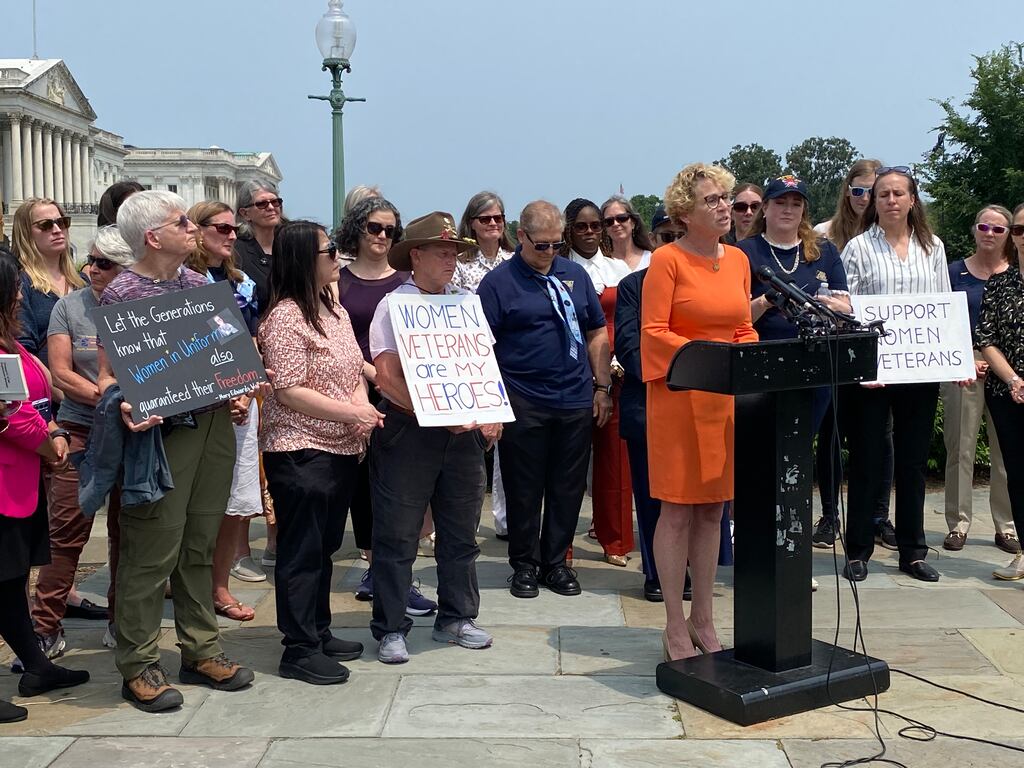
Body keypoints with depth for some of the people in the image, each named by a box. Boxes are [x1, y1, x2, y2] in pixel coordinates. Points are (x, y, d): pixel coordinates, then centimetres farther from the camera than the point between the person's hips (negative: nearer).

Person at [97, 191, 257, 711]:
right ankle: (138, 666, 8)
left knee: (201, 543, 13)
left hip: (213, 423, 6)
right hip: (161, 432, -6)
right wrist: (124, 407, -29)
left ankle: (201, 652, 23)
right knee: (152, 550, -3)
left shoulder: (199, 284, 12)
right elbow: (107, 374, -9)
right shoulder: (121, 294, -7)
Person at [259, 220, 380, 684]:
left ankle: (319, 632, 30)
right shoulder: (285, 317, -15)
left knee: (325, 546, 17)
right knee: (301, 551, 0)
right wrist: (350, 411, -20)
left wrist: (362, 399, -6)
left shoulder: (334, 309, 12)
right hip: (300, 450, -9)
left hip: (341, 449, 9)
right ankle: (299, 650, 10)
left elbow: (355, 369, 15)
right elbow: (289, 392, -19)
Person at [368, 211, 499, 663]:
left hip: (464, 433, 5)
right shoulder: (393, 306, -4)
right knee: (397, 536, 0)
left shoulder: (465, 303, 11)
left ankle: (456, 618, 27)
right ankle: (390, 629, 10)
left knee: (461, 532, 13)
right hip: (408, 431, -5)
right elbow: (388, 376, -14)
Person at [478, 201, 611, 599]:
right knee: (524, 489, 5)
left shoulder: (575, 274, 10)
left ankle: (556, 562, 23)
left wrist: (602, 387, 9)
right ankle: (525, 565, 20)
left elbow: (597, 333, 15)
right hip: (523, 405, -4)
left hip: (576, 401, 4)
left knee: (568, 489, 9)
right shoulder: (498, 282, -3)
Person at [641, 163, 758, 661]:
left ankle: (702, 619, 21)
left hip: (727, 397, 6)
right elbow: (653, 332, -11)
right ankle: (675, 627, 8)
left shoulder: (738, 259, 12)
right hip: (678, 395, -6)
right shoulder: (668, 259, -7)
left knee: (713, 508, 10)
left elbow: (744, 329, 16)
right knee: (678, 510, -1)